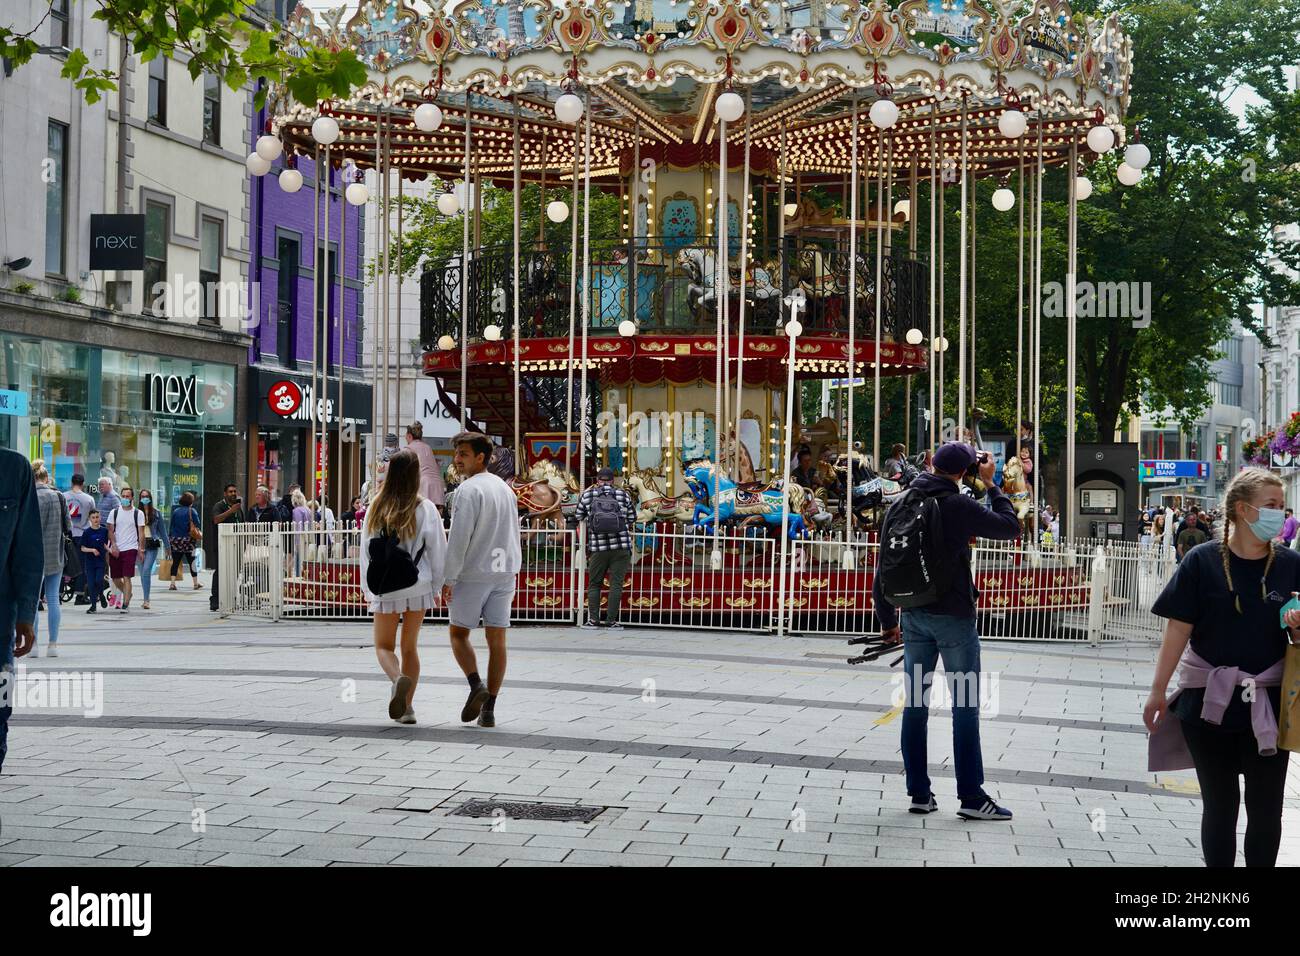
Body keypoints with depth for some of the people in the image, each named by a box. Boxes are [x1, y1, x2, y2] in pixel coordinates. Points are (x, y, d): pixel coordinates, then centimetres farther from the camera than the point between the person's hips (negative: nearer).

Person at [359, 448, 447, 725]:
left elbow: (366, 549, 2)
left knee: (384, 645, 11)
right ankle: (407, 707, 10)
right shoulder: (425, 509, -8)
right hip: (418, 585, 0)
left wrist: (367, 587, 12)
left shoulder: (377, 507, -4)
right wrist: (436, 586, 5)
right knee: (410, 646, 14)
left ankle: (399, 679, -20)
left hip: (386, 587, 0)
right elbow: (437, 550, -6)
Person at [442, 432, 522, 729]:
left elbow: (459, 538, -15)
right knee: (496, 639, 3)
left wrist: (449, 579, -11)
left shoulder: (468, 490, -10)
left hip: (473, 574, -6)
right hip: (503, 572, 6)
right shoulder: (506, 489, 14)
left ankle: (476, 685, -14)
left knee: (459, 633, 7)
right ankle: (489, 709, 3)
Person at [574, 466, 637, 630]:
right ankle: (612, 620, -2)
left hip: (598, 547, 0)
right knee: (616, 584, 1)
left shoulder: (587, 495, 3)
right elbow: (632, 518, 11)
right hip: (621, 547, 0)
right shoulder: (623, 495, 3)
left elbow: (578, 516, 13)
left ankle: (593, 619, 8)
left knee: (594, 584, 11)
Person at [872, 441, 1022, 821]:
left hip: (913, 616, 6)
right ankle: (971, 796, 0)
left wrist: (888, 619, 18)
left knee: (915, 705, 8)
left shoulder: (900, 505, 6)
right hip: (953, 616, -5)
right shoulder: (959, 506, -12)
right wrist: (991, 485, 3)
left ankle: (919, 792, 10)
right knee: (965, 706, -1)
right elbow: (1010, 527, -4)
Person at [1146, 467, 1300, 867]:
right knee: (1220, 807, 8)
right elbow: (1178, 629, -6)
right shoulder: (1202, 561, -9)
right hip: (1209, 703, -2)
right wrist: (1158, 691, -5)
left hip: (1268, 704, 2)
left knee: (1266, 810, 7)